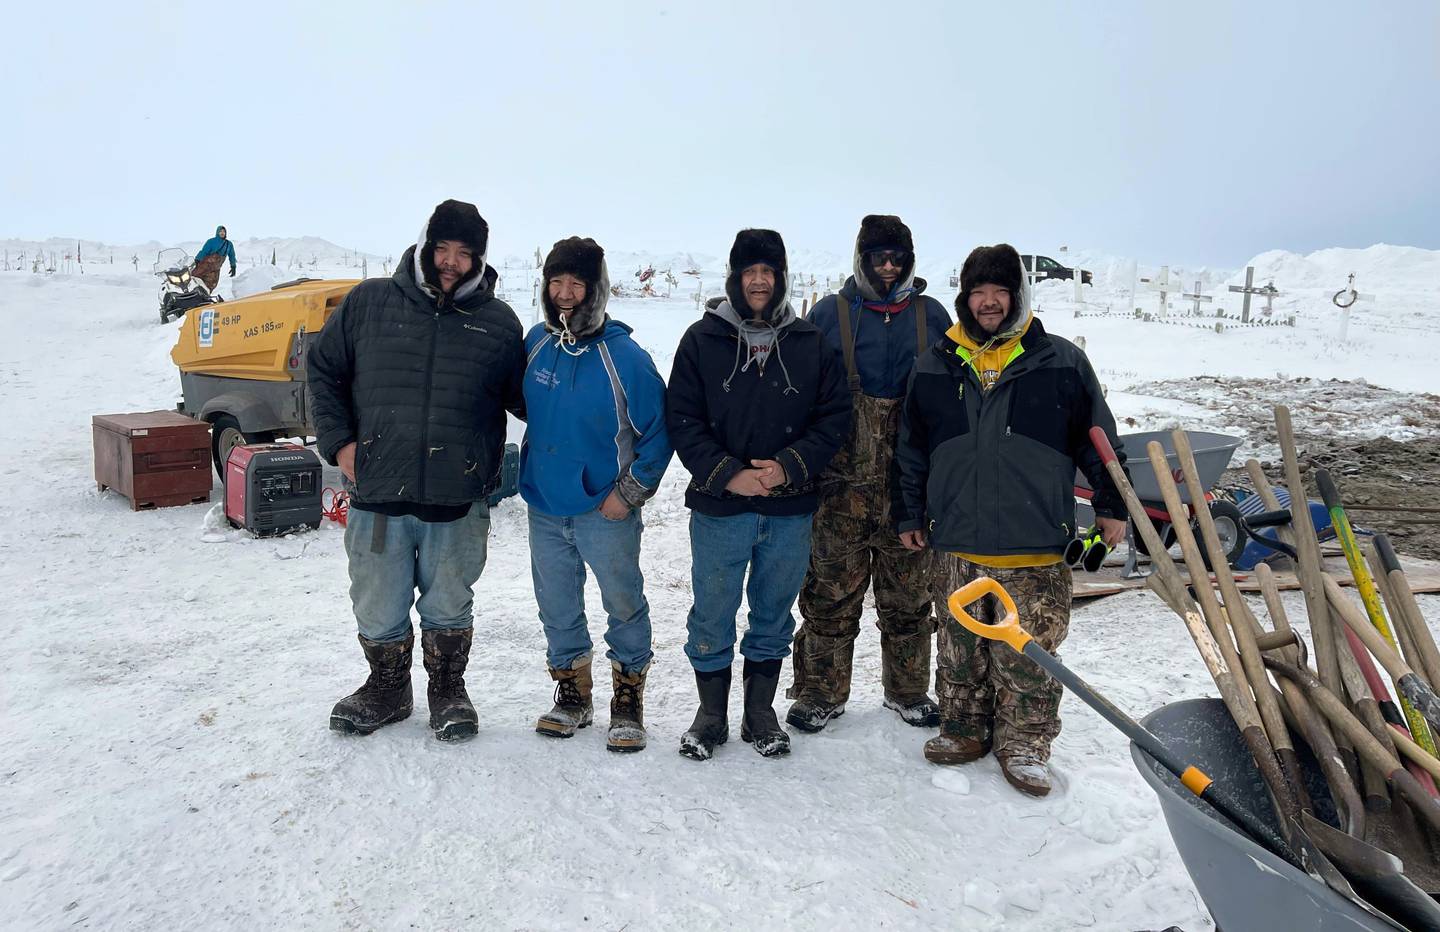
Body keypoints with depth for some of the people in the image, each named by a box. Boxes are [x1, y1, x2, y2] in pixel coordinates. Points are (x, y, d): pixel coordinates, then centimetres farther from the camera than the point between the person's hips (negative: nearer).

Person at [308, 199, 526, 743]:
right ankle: (387, 689, 38)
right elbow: (324, 369, 10)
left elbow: (524, 398, 12)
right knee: (378, 609, 14)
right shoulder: (369, 302, 2)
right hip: (377, 494, 1)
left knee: (449, 605, 14)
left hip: (458, 499, -1)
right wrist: (338, 441, 0)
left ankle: (448, 690, 36)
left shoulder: (499, 323, 3)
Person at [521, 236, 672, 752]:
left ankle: (628, 701, 23)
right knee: (557, 608, 14)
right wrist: (516, 472, 16)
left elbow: (658, 433, -8)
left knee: (624, 605, 6)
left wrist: (630, 493, -10)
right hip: (544, 506, 5)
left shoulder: (624, 356, -14)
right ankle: (572, 695, 32)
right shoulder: (536, 343, 1)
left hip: (605, 511, -5)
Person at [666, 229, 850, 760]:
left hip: (790, 509, 2)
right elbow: (683, 420, -3)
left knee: (774, 615, 14)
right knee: (712, 617, 8)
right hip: (719, 508, -1)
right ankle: (711, 714, 27)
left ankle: (761, 713, 31)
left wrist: (790, 467, -12)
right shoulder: (702, 340, 0)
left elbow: (834, 418, 2)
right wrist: (727, 474, -15)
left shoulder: (811, 344, 3)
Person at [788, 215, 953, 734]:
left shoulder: (932, 316, 9)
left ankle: (907, 690, 26)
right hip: (843, 481, -2)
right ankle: (823, 692, 18)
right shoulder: (829, 314, 3)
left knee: (909, 592, 10)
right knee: (832, 590, 3)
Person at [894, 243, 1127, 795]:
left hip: (1035, 541, -2)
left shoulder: (1060, 362, 2)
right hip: (958, 540, 3)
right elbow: (911, 449, 14)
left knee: (1028, 651, 3)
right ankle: (964, 730, 29)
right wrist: (909, 514, 14)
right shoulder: (935, 367, 7)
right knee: (962, 644, 13)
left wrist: (1111, 506, 8)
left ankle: (1024, 745, 19)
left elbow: (1098, 438, 8)